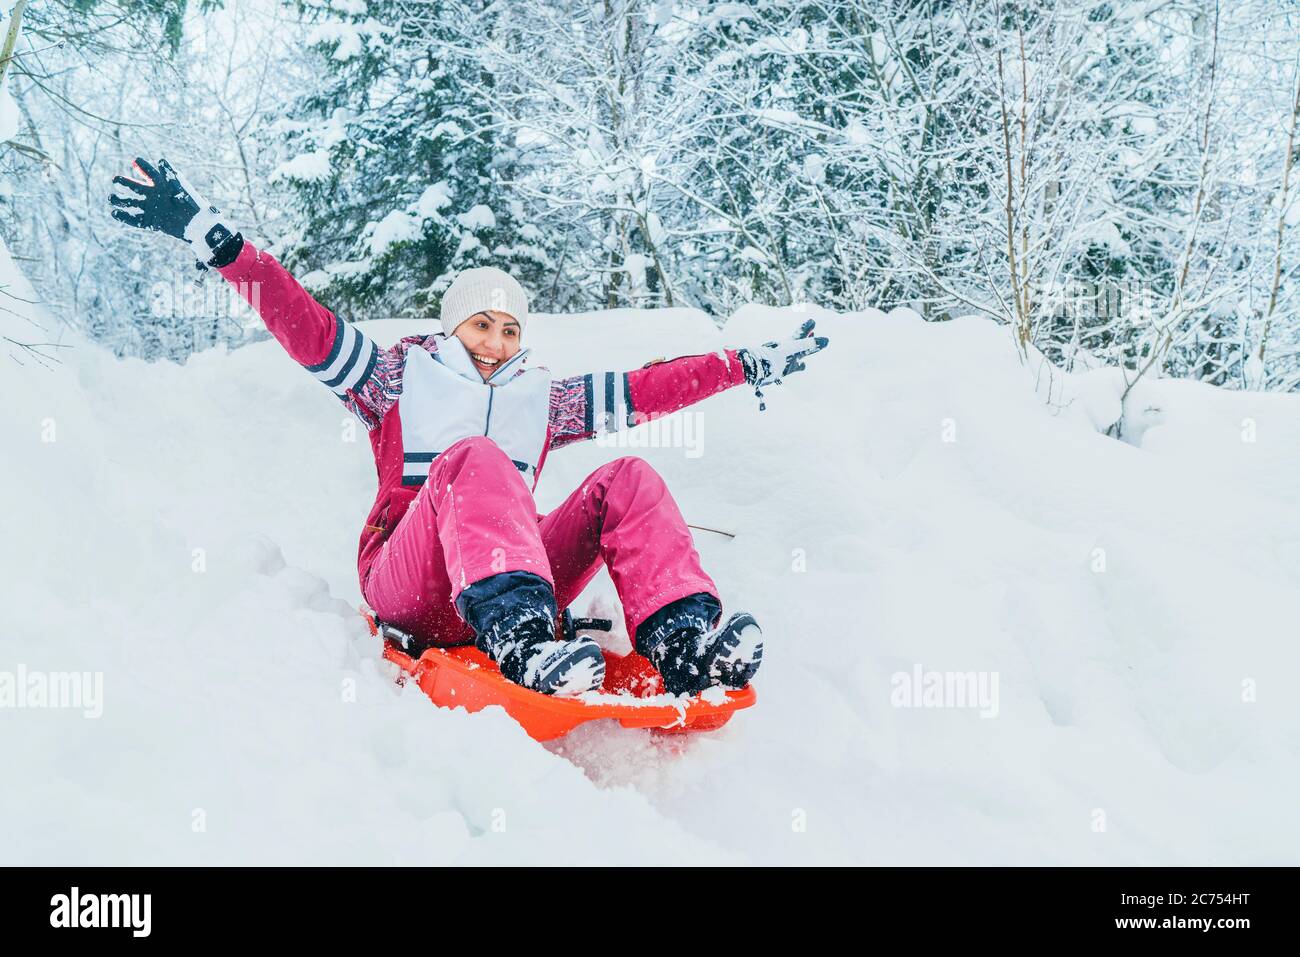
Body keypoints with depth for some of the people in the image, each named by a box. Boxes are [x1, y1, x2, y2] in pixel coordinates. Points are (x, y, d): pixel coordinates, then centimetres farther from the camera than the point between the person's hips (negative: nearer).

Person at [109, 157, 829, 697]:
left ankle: (683, 644, -38)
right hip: (406, 585, -3)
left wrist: (747, 366, 20)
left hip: (516, 579, 4)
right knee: (474, 457, -32)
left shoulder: (540, 400, 24)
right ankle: (521, 644, -54)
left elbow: (645, 389, 22)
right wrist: (212, 239, -8)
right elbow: (306, 327, 3)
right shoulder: (403, 377, 15)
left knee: (627, 479, -15)